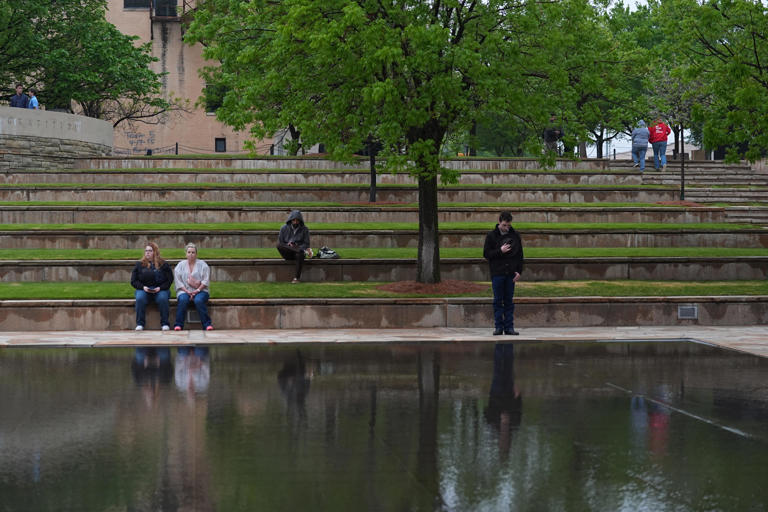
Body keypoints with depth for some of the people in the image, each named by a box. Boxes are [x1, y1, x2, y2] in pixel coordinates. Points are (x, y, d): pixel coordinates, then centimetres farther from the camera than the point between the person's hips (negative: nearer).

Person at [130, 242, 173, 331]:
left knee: (163, 298, -34)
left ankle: (165, 324, -25)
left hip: (160, 289, -1)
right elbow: (133, 281, 10)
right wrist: (143, 287, -8)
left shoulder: (163, 264, 9)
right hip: (143, 289, 1)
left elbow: (170, 280, 6)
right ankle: (140, 324, -26)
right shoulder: (139, 264, 13)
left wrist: (160, 288, -11)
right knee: (140, 299, -32)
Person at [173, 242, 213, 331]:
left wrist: (197, 290, -13)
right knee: (183, 300, -33)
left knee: (199, 300, -34)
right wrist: (187, 291, -11)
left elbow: (206, 280, 1)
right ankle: (178, 325, -30)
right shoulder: (181, 265, 12)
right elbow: (178, 281, 3)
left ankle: (207, 324, -31)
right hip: (184, 290, 1)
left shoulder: (202, 264, 9)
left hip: (200, 290, -1)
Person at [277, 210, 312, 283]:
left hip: (299, 250, -1)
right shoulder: (284, 229, 6)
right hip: (287, 254, 1)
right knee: (278, 245, -32)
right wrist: (287, 245, -17)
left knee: (300, 254, -39)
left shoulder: (304, 229, 4)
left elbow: (306, 244, 0)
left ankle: (297, 278, -33)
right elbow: (280, 243, 4)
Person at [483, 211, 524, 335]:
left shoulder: (515, 235, 7)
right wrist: (500, 251, -15)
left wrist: (519, 271, 2)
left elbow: (520, 255, 11)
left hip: (511, 274, 2)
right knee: (498, 301, 1)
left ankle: (509, 327, 6)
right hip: (497, 273, -2)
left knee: (509, 301, 4)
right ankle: (499, 327, 3)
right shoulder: (492, 235, 1)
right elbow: (486, 254, -1)